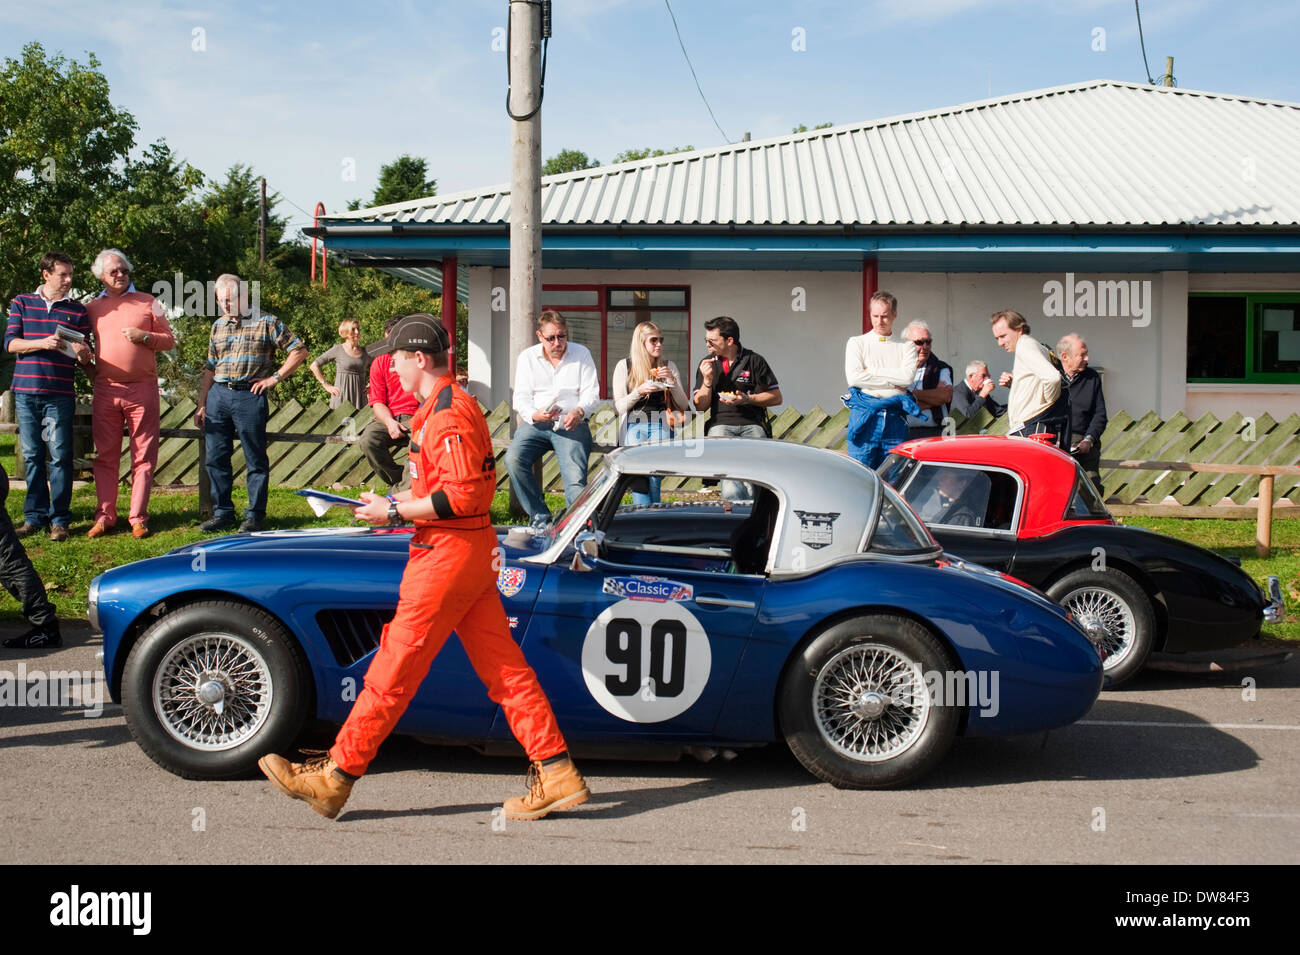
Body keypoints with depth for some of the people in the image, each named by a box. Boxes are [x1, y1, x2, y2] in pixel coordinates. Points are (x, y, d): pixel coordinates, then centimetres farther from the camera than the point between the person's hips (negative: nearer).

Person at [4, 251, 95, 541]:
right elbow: (10, 343, 2)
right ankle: (35, 515, 14)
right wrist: (43, 343, -14)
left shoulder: (77, 310, 9)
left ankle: (59, 518, 2)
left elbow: (85, 360, 10)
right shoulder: (21, 303, 10)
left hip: (60, 394, -1)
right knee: (32, 456, 5)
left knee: (60, 457, -5)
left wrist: (84, 354, -14)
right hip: (26, 391, 1)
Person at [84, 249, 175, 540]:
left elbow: (169, 339, 8)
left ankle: (138, 518, 4)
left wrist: (145, 336, -10)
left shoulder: (148, 302, 8)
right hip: (105, 390, 2)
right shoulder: (92, 308, 13)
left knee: (143, 456, -1)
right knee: (105, 456, 3)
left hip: (142, 388, -2)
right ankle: (104, 516, 10)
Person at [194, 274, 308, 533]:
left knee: (256, 460, -1)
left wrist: (274, 377, -6)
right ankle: (222, 513, 16)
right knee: (215, 458, 5)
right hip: (218, 395, 5)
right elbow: (210, 368, 19)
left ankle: (255, 515, 7)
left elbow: (299, 350, -2)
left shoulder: (266, 322, 0)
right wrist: (202, 404, 13)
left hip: (250, 397, -5)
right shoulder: (218, 326, 15)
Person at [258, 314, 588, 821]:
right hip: (472, 551, 10)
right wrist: (400, 502, 13)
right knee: (504, 668, 9)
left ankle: (333, 777, 7)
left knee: (395, 668, -2)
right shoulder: (452, 404, 16)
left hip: (448, 553, -10)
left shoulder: (448, 414, -16)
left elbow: (460, 496, -23)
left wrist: (394, 512, -15)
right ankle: (556, 773, 10)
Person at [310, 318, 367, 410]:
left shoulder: (365, 352, 10)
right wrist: (327, 386, -1)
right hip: (342, 396, -3)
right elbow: (314, 366, 2)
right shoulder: (338, 350, 1)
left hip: (360, 397, 3)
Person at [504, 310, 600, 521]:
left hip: (571, 424, -1)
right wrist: (535, 415, -19)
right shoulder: (527, 357, 11)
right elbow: (521, 398, 4)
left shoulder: (581, 354, 9)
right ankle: (540, 516, -18)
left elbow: (591, 393, 3)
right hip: (536, 423, 2)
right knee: (513, 458, -26)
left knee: (575, 477, -25)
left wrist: (579, 411, -21)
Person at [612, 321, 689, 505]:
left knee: (654, 478, -20)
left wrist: (672, 381, -4)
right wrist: (639, 391, -11)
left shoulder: (668, 367, 14)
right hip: (633, 426, -1)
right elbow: (618, 406, 5)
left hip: (660, 425, 1)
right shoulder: (624, 367, 9)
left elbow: (683, 406, 11)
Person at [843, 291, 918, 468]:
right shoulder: (856, 343, 9)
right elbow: (854, 377, -7)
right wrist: (894, 382, -4)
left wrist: (871, 370, -4)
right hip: (864, 415, -1)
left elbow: (908, 377, -5)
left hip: (895, 417, 1)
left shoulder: (906, 346, 13)